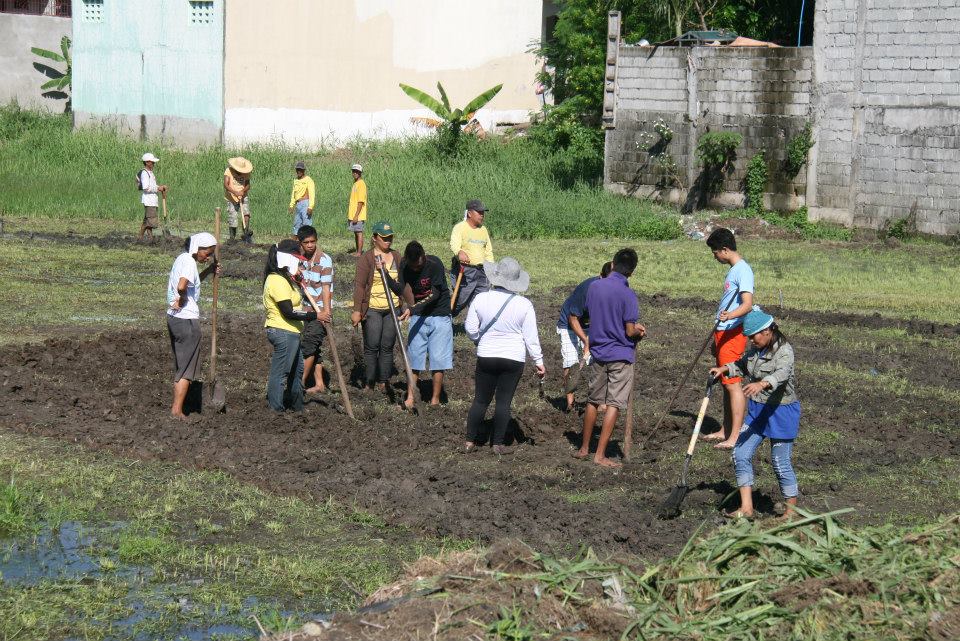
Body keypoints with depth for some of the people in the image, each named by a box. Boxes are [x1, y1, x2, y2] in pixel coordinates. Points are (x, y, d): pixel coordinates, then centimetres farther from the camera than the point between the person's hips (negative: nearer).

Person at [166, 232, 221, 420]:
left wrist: (209, 271, 16)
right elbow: (182, 286, -34)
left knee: (179, 364, 18)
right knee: (187, 368, -1)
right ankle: (177, 410, 0)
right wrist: (182, 299, -13)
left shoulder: (182, 258, 12)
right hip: (187, 320, -9)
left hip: (173, 318, 9)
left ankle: (176, 404, 24)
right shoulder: (189, 262, -17)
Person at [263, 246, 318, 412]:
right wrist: (313, 316, -23)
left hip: (291, 332, 11)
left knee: (297, 370, 22)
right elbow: (288, 312, -23)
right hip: (283, 333, -11)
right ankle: (275, 410, -1)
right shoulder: (277, 281, -20)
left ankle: (297, 406, 35)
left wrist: (298, 281, 5)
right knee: (279, 374, -5)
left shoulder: (285, 279, 14)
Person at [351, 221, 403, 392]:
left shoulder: (397, 257, 11)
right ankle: (368, 383, 5)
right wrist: (357, 310, -14)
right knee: (371, 347, -3)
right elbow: (360, 285, -8)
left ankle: (383, 382, 14)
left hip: (392, 309, 4)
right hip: (372, 309, -4)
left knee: (387, 347, 6)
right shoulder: (366, 258, -5)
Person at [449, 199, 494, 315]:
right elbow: (454, 245, -26)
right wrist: (459, 253, -48)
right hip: (465, 271, -6)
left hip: (481, 272, 6)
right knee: (460, 303, -5)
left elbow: (488, 251, 24)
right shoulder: (460, 227, -8)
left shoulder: (483, 230, 15)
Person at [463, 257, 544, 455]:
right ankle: (498, 444, 7)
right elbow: (531, 337, -7)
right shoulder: (524, 304, -9)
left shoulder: (481, 299, -8)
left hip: (486, 357, 1)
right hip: (514, 359, -1)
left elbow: (471, 329, 0)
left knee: (480, 400, 10)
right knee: (504, 401, 4)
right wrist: (538, 361, 2)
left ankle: (470, 442, 12)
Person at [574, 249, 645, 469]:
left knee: (593, 401, 17)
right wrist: (639, 332, 8)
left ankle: (584, 448, 25)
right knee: (614, 405, -1)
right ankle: (600, 455, -3)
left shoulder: (594, 287, 0)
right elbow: (630, 331, -17)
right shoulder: (627, 295, -17)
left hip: (598, 353, 5)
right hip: (621, 355, -5)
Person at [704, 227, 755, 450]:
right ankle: (725, 431, 23)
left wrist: (729, 316, -46)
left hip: (733, 333, -10)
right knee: (725, 383, 15)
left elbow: (747, 304, -27)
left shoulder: (743, 271, -15)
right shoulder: (733, 270, 17)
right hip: (723, 333, 10)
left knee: (732, 384, -9)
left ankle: (735, 437, -9)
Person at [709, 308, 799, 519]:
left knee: (781, 463, -2)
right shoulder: (756, 350, 6)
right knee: (741, 454, 1)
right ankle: (746, 508, 4)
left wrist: (762, 384, -57)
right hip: (757, 410, 8)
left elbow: (782, 374, -39)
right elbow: (743, 365, 27)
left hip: (781, 412, -8)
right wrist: (725, 369, 9)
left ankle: (791, 512, 13)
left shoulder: (784, 351, -19)